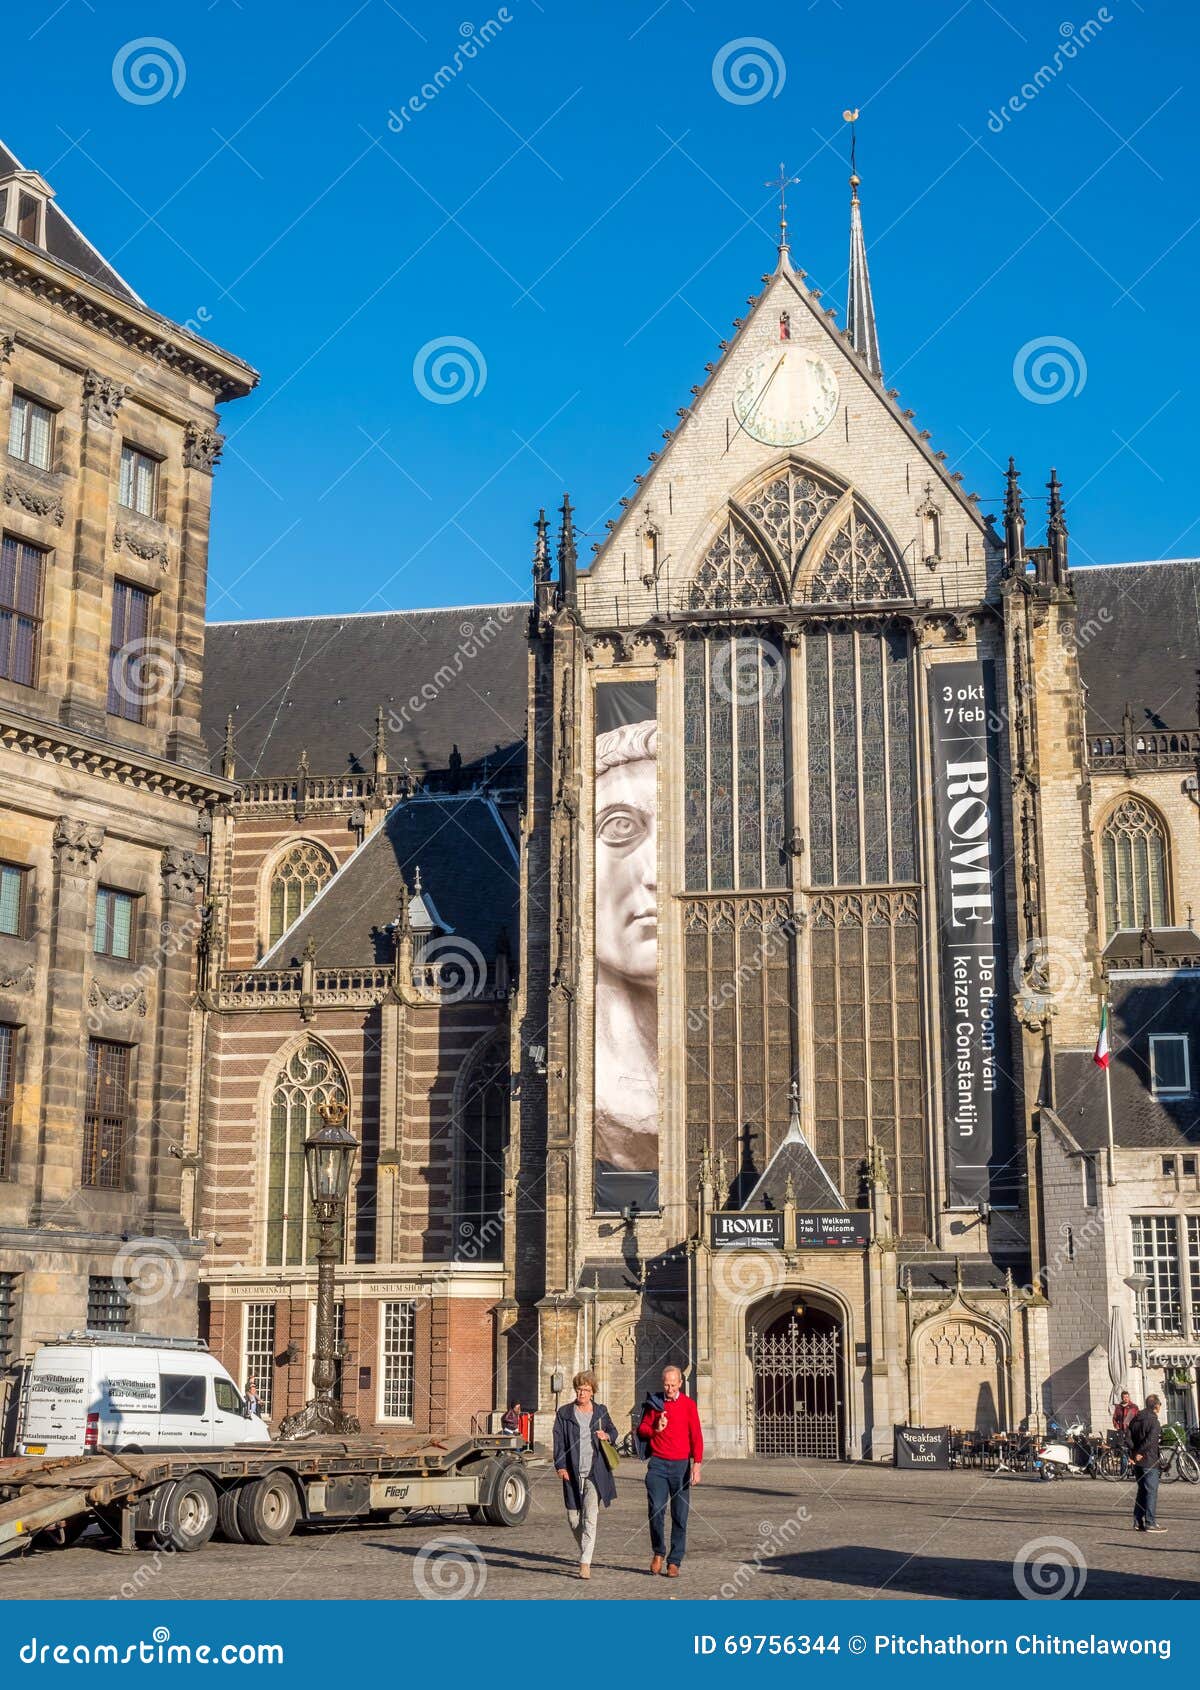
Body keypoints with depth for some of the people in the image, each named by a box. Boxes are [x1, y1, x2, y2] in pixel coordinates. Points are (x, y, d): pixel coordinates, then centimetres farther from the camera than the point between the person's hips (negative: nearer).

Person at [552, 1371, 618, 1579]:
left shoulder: (601, 1411, 8)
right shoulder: (564, 1413, 5)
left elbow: (613, 1432, 21)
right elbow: (559, 1440, 2)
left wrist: (607, 1436, -2)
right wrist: (560, 1465, -9)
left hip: (595, 1472, -1)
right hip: (573, 1472, 1)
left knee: (590, 1517, -11)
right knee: (573, 1518, 7)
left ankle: (585, 1563, -12)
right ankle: (586, 1550, 32)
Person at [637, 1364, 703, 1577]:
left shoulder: (688, 1405, 2)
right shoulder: (654, 1403, 8)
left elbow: (696, 1436, -1)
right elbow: (641, 1430, 13)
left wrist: (696, 1465, -11)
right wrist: (655, 1429, -8)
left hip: (681, 1464, -1)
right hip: (658, 1464, 1)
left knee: (680, 1516, 1)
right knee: (656, 1510, -11)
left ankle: (674, 1562, 9)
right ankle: (658, 1552, 11)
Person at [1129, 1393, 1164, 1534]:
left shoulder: (1136, 1419, 10)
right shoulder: (1153, 1421, -14)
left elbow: (1129, 1436, 3)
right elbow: (1150, 1440, -24)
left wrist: (1133, 1452, -3)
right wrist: (1138, 1452, -13)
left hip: (1139, 1460, 8)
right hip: (1150, 1461, -8)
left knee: (1142, 1490, 16)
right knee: (1151, 1491, -2)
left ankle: (1138, 1521, 18)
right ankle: (1151, 1523, -2)